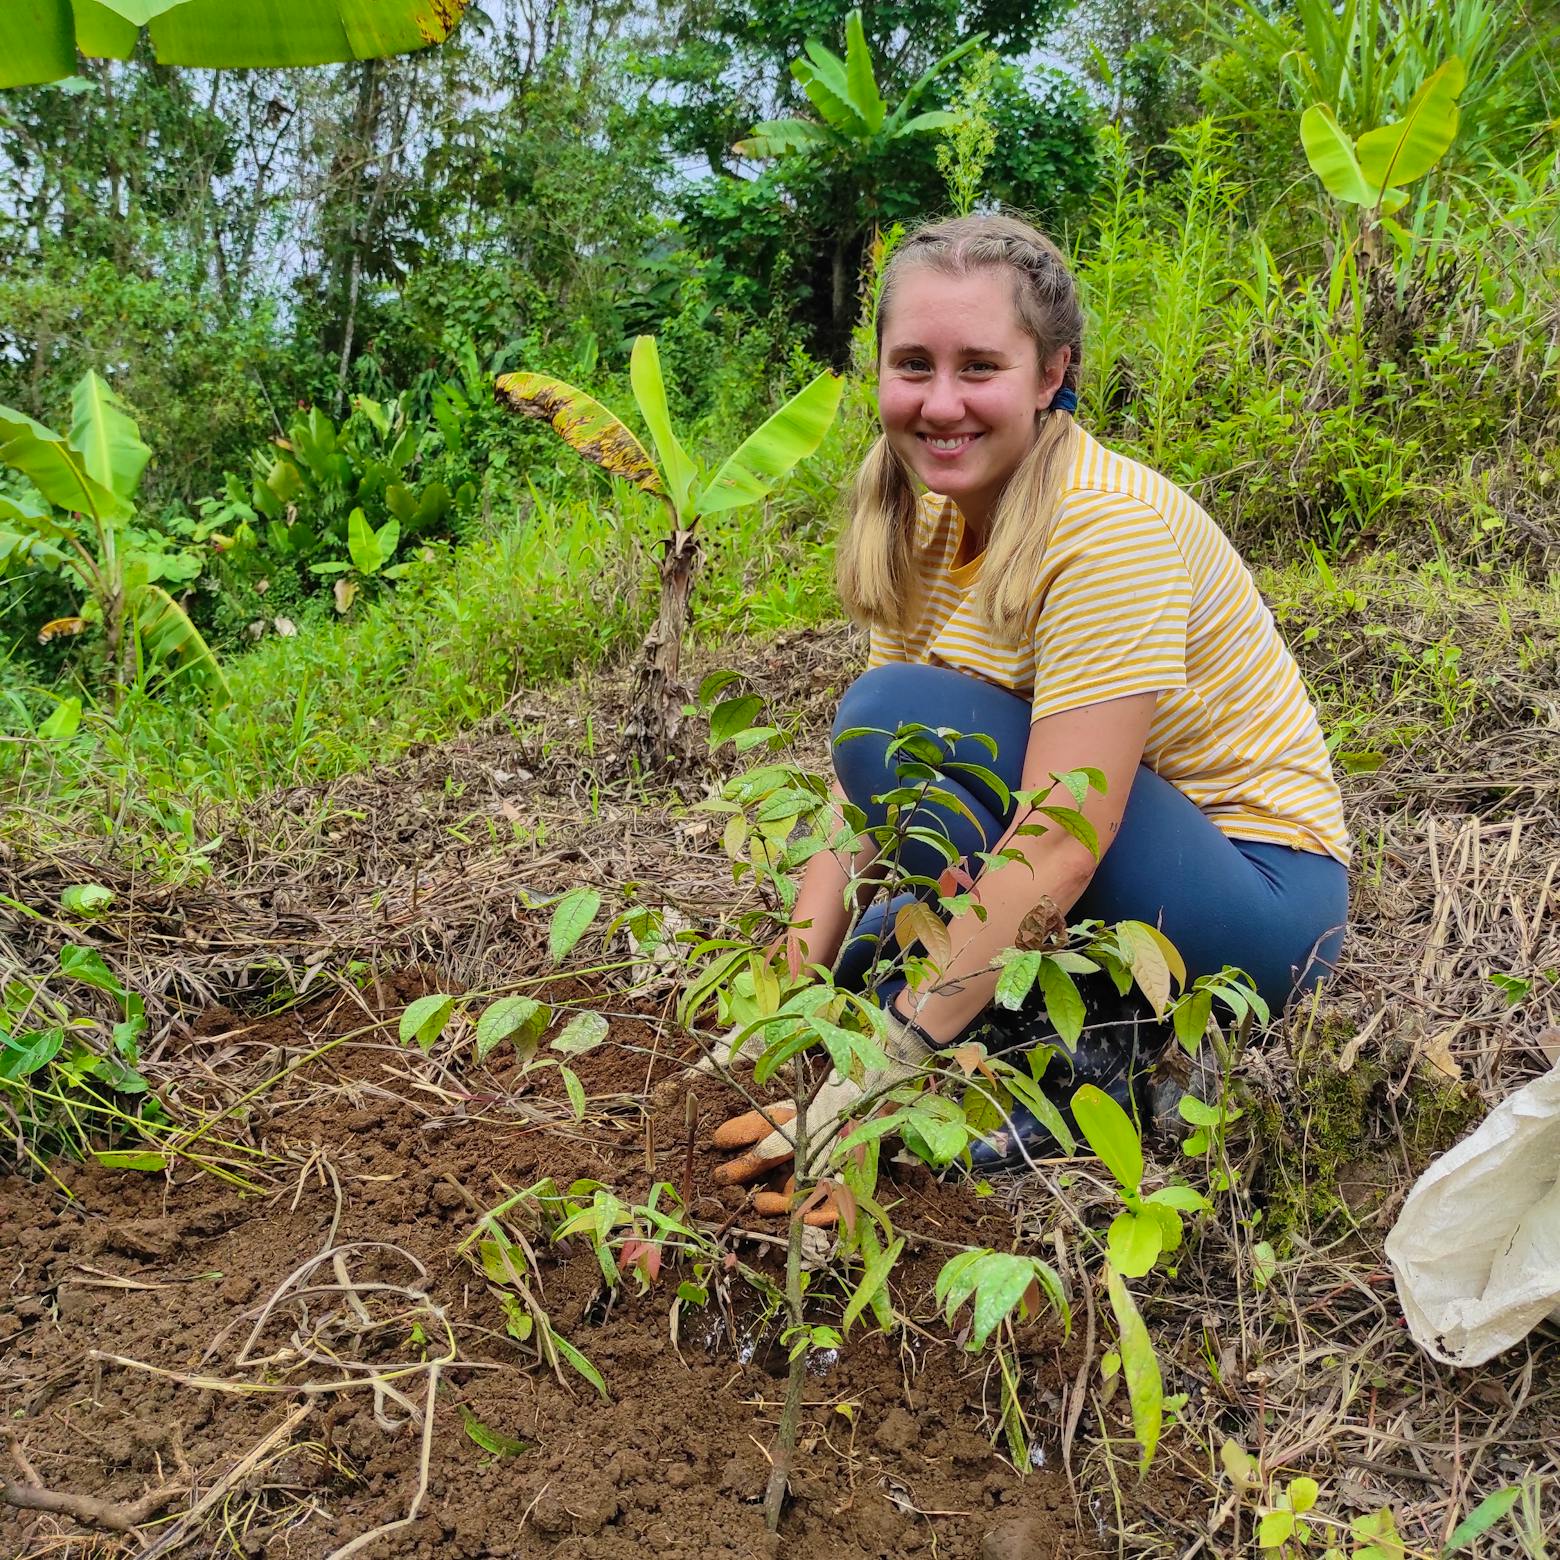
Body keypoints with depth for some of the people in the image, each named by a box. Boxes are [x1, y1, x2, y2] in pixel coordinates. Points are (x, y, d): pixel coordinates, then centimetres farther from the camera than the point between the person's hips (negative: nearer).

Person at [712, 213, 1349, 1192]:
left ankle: (1082, 1056, -13)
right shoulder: (930, 523, 0)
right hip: (1112, 880, 8)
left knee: (899, 714, -23)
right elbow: (859, 785, -2)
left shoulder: (1107, 524, -24)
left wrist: (882, 1068, -30)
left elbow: (1058, 846, -30)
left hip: (1258, 898, -8)